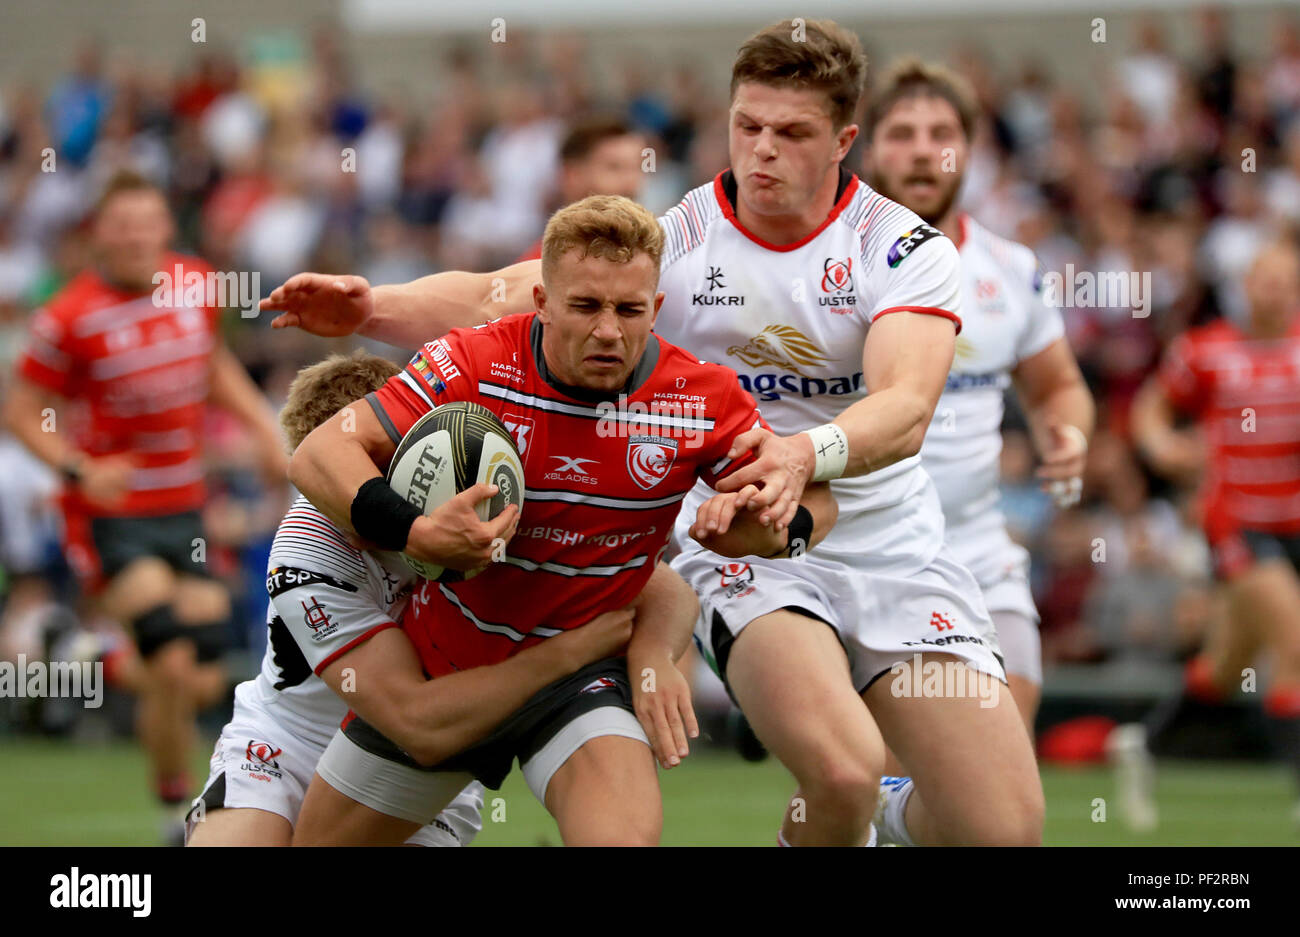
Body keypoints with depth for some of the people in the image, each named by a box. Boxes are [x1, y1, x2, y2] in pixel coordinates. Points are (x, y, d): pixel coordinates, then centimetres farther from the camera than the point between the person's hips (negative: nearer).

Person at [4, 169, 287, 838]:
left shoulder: (194, 283, 2)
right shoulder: (70, 317, -14)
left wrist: (262, 426, 10)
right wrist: (79, 469, -23)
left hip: (184, 510, 6)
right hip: (111, 515, -6)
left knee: (203, 684, 2)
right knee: (172, 664, -20)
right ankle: (179, 807, -2)